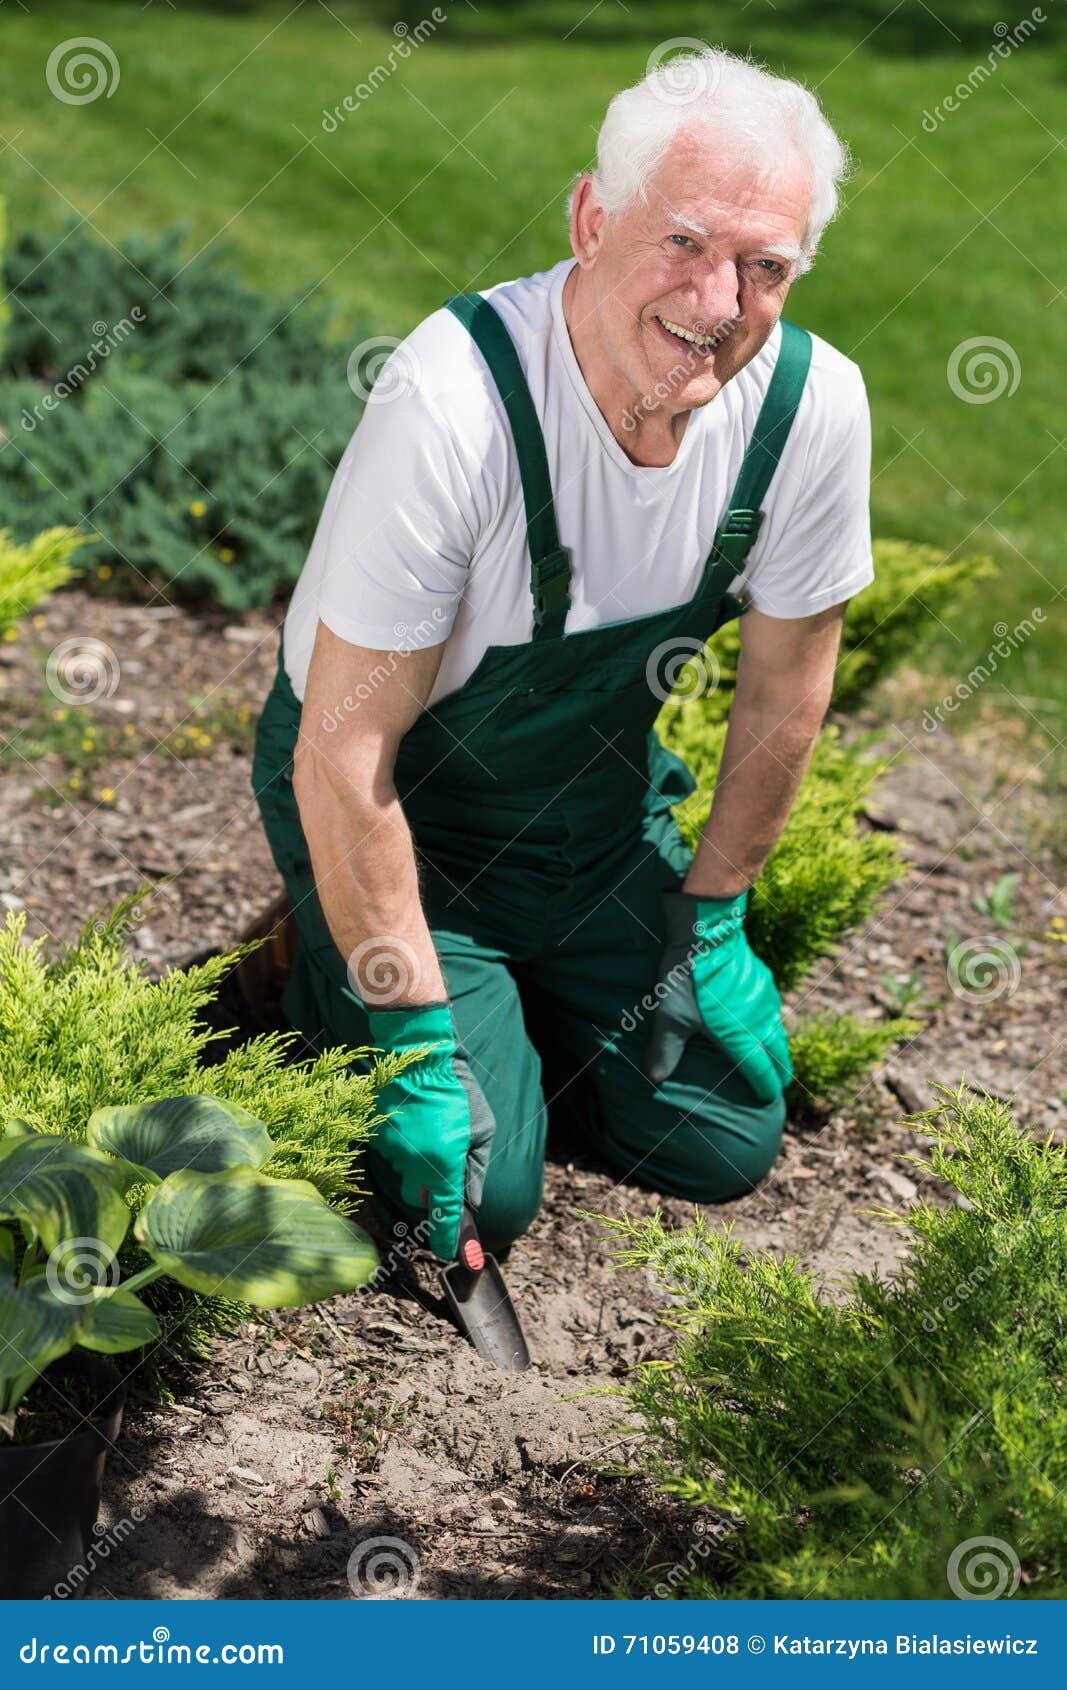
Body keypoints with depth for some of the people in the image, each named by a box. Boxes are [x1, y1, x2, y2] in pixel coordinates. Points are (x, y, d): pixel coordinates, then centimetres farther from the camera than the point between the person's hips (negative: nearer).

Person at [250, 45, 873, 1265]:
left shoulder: (814, 403, -20)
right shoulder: (455, 405, -35)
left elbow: (786, 689, -3)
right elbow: (345, 763, -28)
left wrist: (710, 915, 4)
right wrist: (419, 1036, -24)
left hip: (595, 801, 5)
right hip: (392, 803, -4)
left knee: (725, 1147, 2)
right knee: (476, 1191, -12)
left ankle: (523, 983, 28)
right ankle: (327, 961, 16)